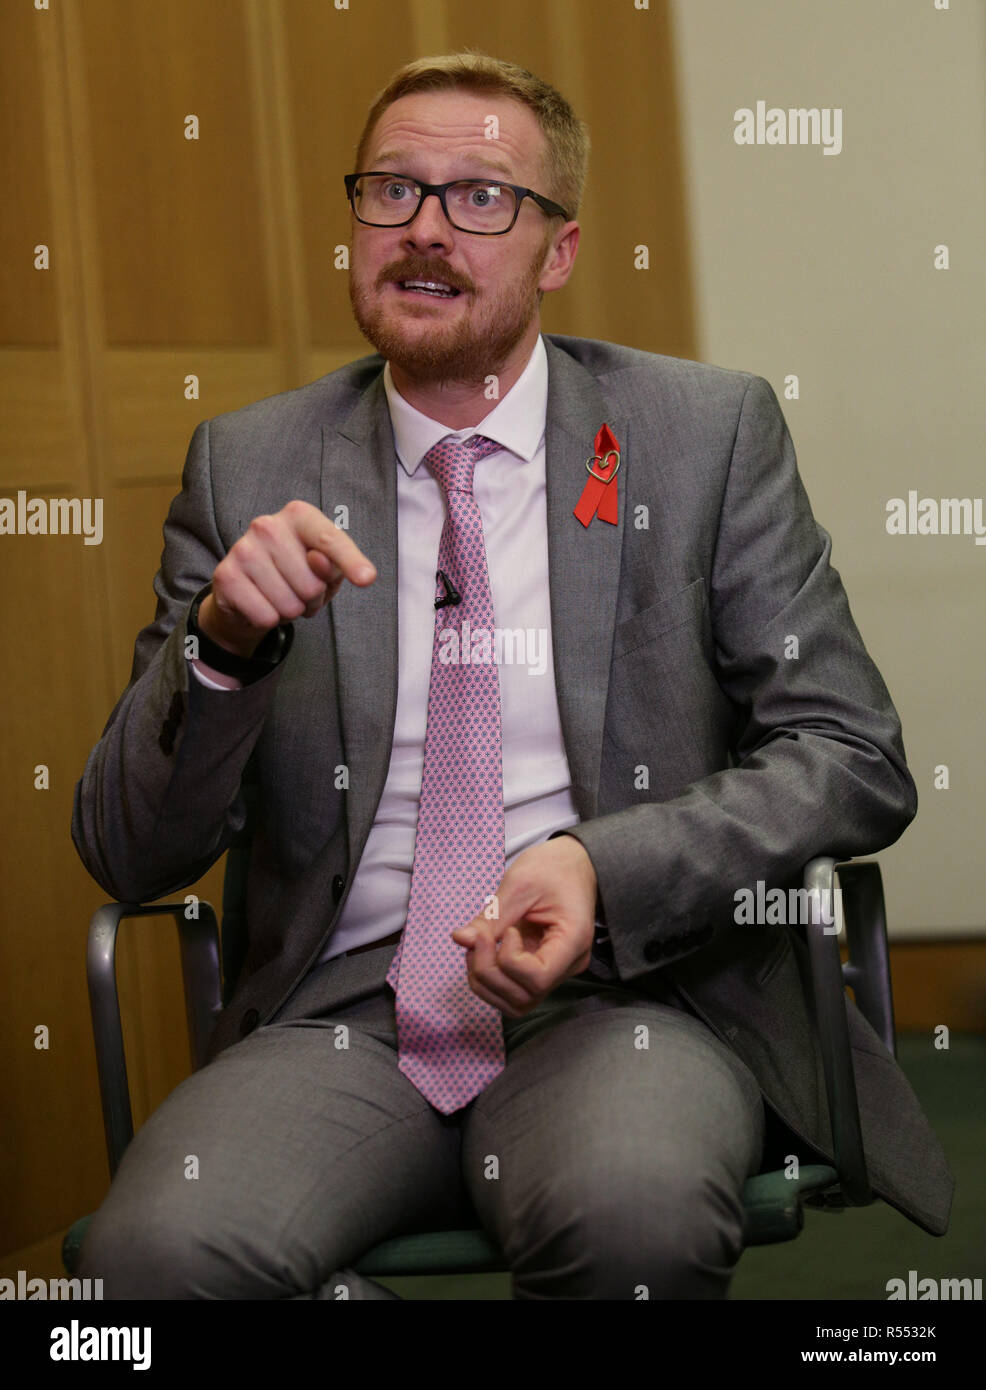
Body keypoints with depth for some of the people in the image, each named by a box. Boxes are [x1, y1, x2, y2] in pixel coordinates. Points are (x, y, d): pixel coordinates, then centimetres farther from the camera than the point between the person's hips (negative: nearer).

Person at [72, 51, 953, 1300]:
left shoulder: (706, 433, 6)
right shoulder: (248, 468, 10)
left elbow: (853, 758, 2)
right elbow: (129, 853, 7)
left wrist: (606, 867, -15)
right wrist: (224, 637, -13)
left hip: (632, 994, -1)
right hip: (344, 1010, 2)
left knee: (629, 1213, -36)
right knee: (154, 1247, -29)